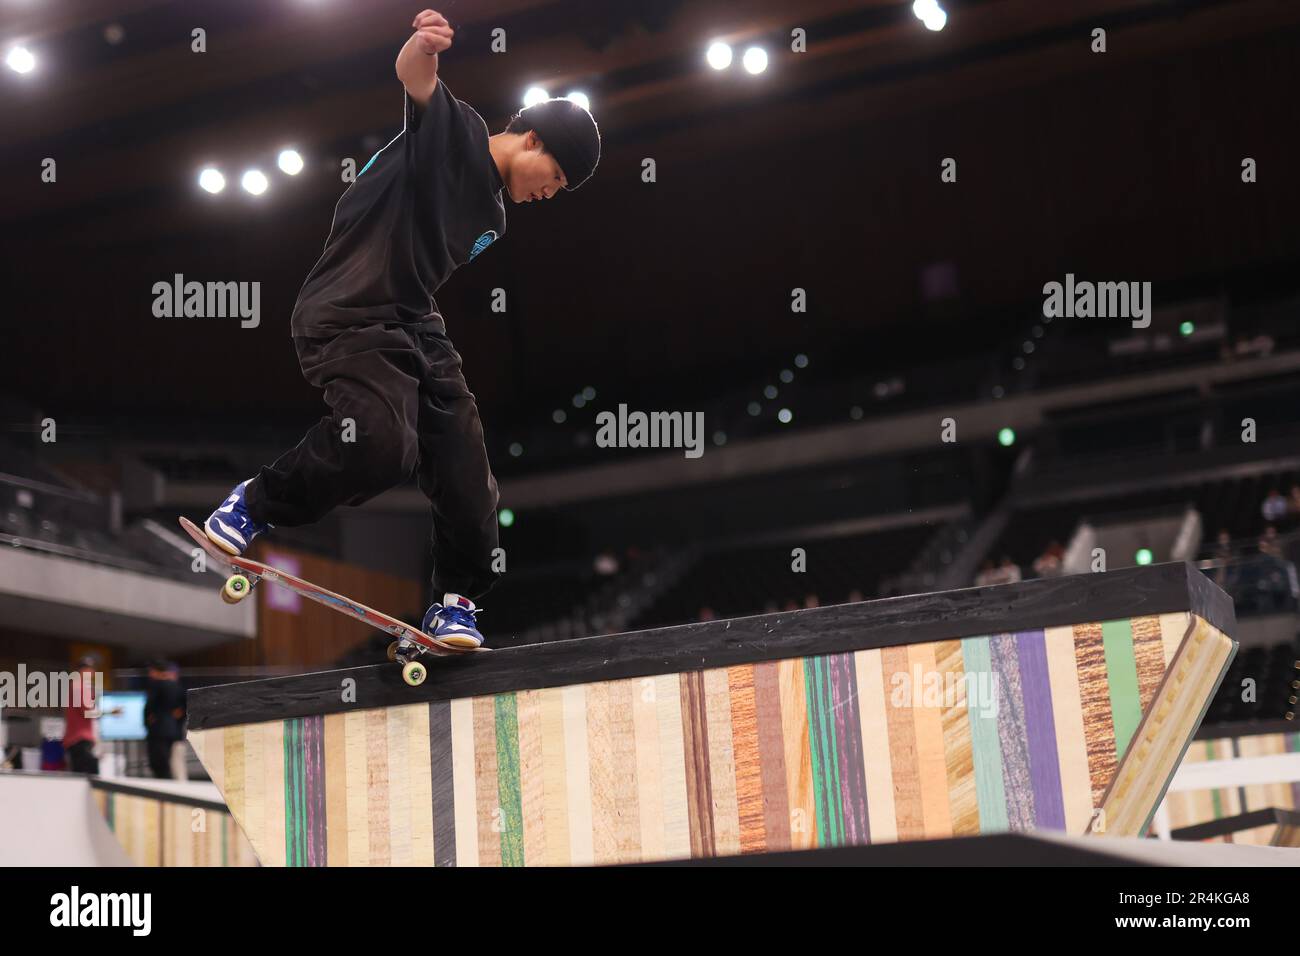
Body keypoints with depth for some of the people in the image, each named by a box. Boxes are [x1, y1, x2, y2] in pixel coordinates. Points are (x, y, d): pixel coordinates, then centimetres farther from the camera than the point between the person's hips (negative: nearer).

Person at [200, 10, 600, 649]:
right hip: (347, 316, -9)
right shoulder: (453, 130, -3)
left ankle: (456, 600, 18)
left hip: (414, 327, 9)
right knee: (382, 442, -29)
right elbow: (414, 77, -24)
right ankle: (254, 505, -6)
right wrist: (422, 47, -46)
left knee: (464, 464, 2)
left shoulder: (493, 219, 19)